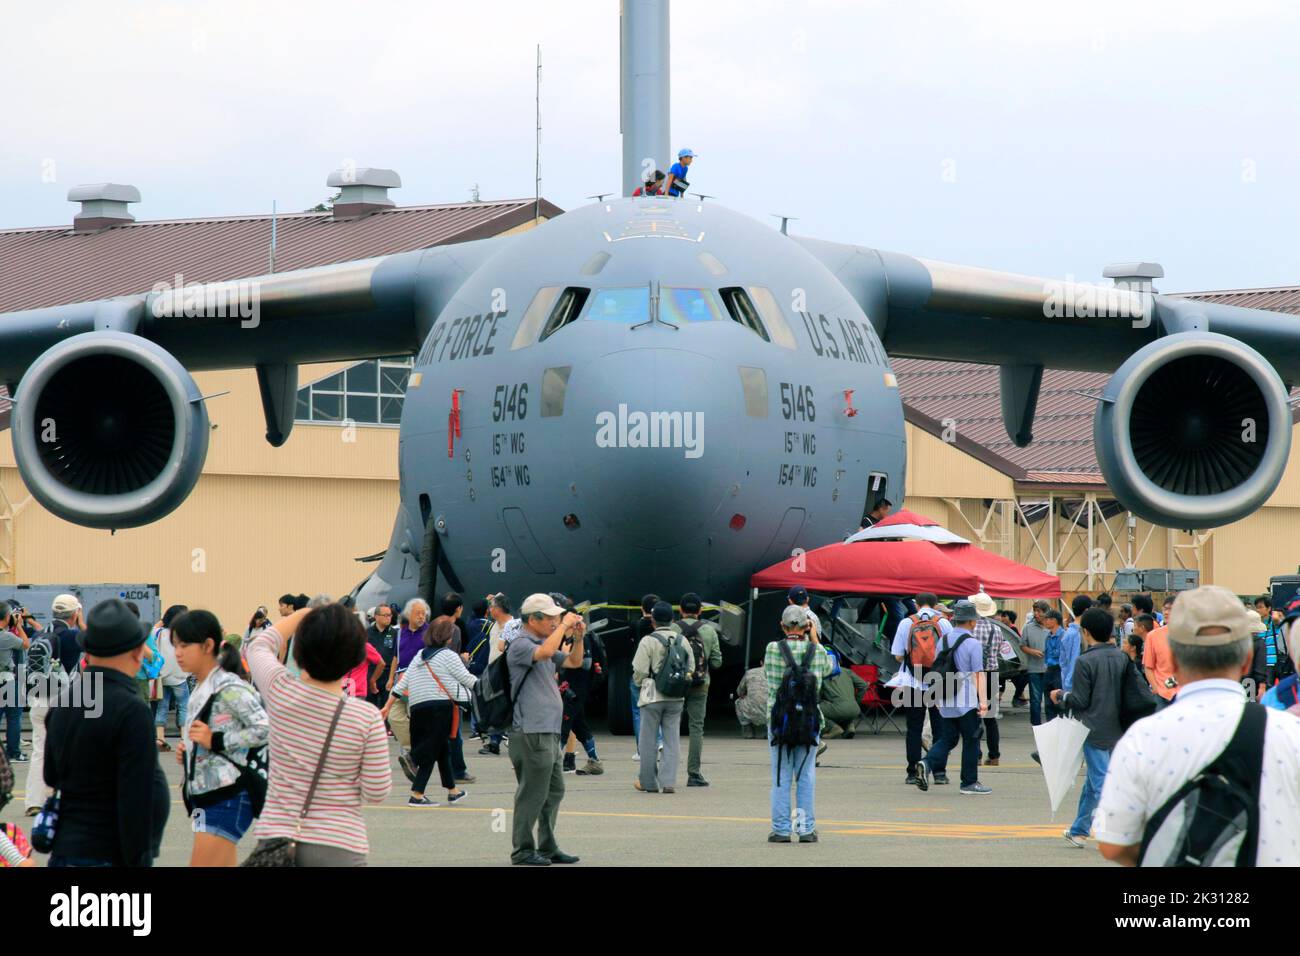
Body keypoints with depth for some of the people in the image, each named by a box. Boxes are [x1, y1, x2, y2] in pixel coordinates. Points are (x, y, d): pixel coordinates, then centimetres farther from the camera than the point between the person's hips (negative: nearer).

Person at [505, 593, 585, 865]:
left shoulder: (542, 644, 19)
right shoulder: (520, 645, -10)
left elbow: (574, 662, 23)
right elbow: (545, 652, -29)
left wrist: (577, 637, 7)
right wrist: (564, 625, -18)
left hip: (549, 731, 10)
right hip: (531, 733, -10)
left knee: (555, 791, 13)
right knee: (532, 794, -5)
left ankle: (547, 847, 21)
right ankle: (523, 850, 2)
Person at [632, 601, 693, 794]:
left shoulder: (648, 641, -12)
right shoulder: (682, 641, 2)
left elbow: (639, 671, -10)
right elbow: (691, 668, 7)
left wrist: (639, 683, 11)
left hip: (653, 697, -4)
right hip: (676, 698, 4)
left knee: (648, 739, 7)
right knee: (672, 739, 8)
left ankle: (648, 782, 13)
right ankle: (668, 781, 1)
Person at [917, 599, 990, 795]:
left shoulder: (943, 640, 9)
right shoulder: (973, 643, -11)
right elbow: (978, 674, -14)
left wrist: (938, 696, 23)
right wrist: (983, 700, -14)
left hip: (946, 701, 6)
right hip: (967, 702, -6)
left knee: (947, 738, 13)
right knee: (971, 740, 5)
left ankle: (928, 764, -11)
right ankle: (969, 782, 9)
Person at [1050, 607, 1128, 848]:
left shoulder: (1085, 661, -16)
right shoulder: (1121, 658, 3)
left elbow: (1080, 700, -14)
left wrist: (1061, 697, 5)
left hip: (1094, 730, -7)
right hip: (1115, 729, 7)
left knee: (1100, 782, -4)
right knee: (1092, 782, 18)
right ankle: (1079, 830, 30)